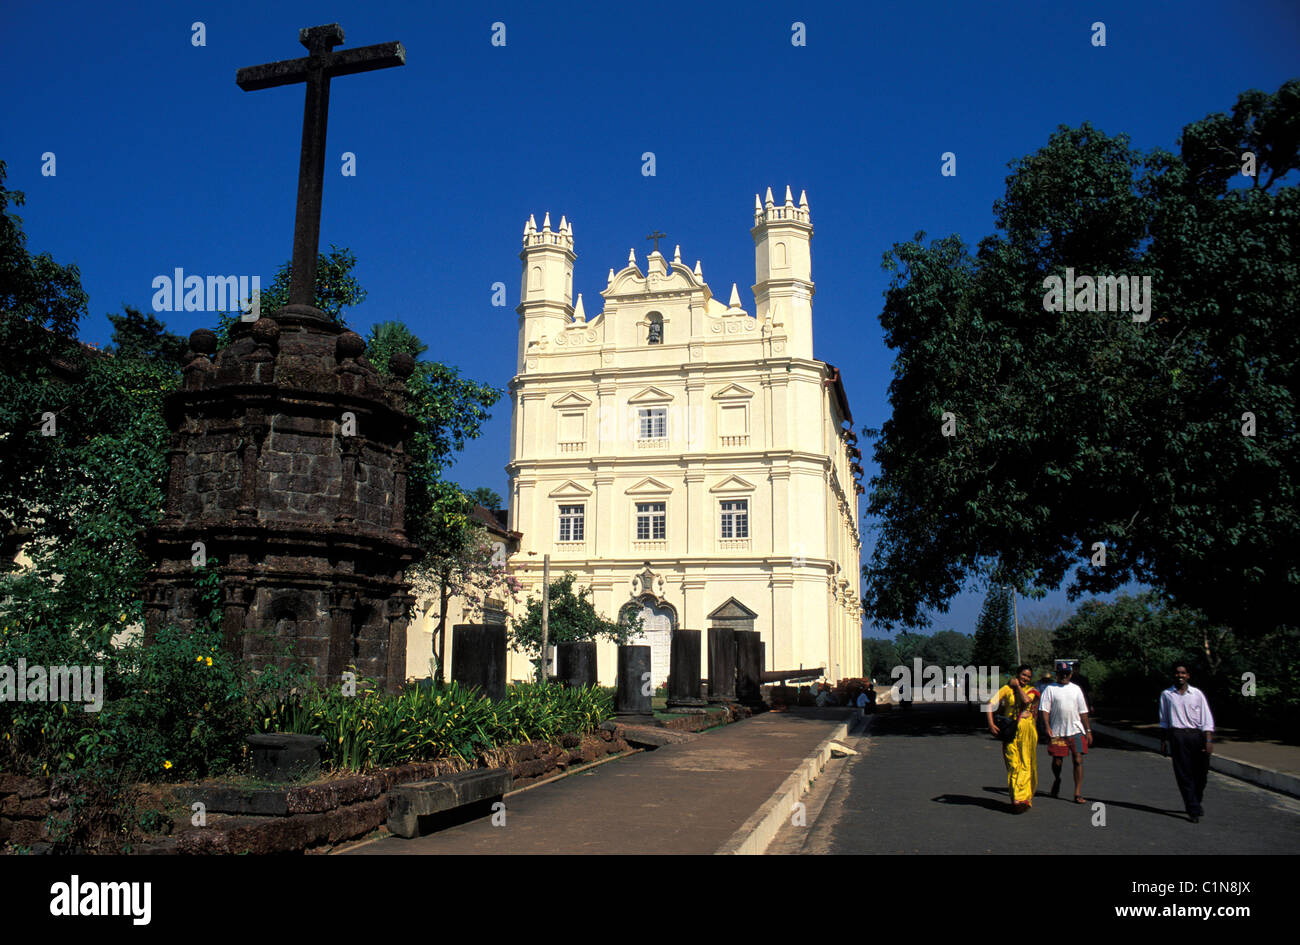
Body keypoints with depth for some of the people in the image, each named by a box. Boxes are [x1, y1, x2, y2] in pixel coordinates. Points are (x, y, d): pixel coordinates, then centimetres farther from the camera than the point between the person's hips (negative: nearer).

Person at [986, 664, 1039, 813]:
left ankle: (1021, 798, -3)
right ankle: (1016, 798, 4)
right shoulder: (1007, 689, 5)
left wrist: (1018, 686, 0)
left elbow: (1026, 700, -13)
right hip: (1010, 730, -1)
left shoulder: (1031, 690, 11)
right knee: (1012, 764, -1)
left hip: (1027, 730, 1)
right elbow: (991, 704, -2)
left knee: (1025, 764, -4)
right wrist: (991, 724, -13)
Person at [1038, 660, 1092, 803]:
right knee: (1057, 762, 5)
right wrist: (1047, 727, -15)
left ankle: (1078, 794, -3)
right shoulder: (1050, 689, 2)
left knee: (1078, 760, -7)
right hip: (1057, 732, -2)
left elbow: (1083, 712, 14)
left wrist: (1088, 731, 10)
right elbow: (1044, 710, -3)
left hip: (1076, 731, 2)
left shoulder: (1076, 689, 11)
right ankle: (1057, 781, 36)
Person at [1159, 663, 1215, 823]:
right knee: (1184, 774, -5)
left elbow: (1207, 719, 3)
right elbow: (1163, 721, 15)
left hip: (1197, 734, 1)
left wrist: (1209, 741, -6)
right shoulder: (1166, 695, 8)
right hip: (1177, 735, 0)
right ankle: (1193, 810, -3)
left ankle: (1196, 803, 30)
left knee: (1201, 774, 5)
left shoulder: (1197, 694, 6)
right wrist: (1163, 742, 12)